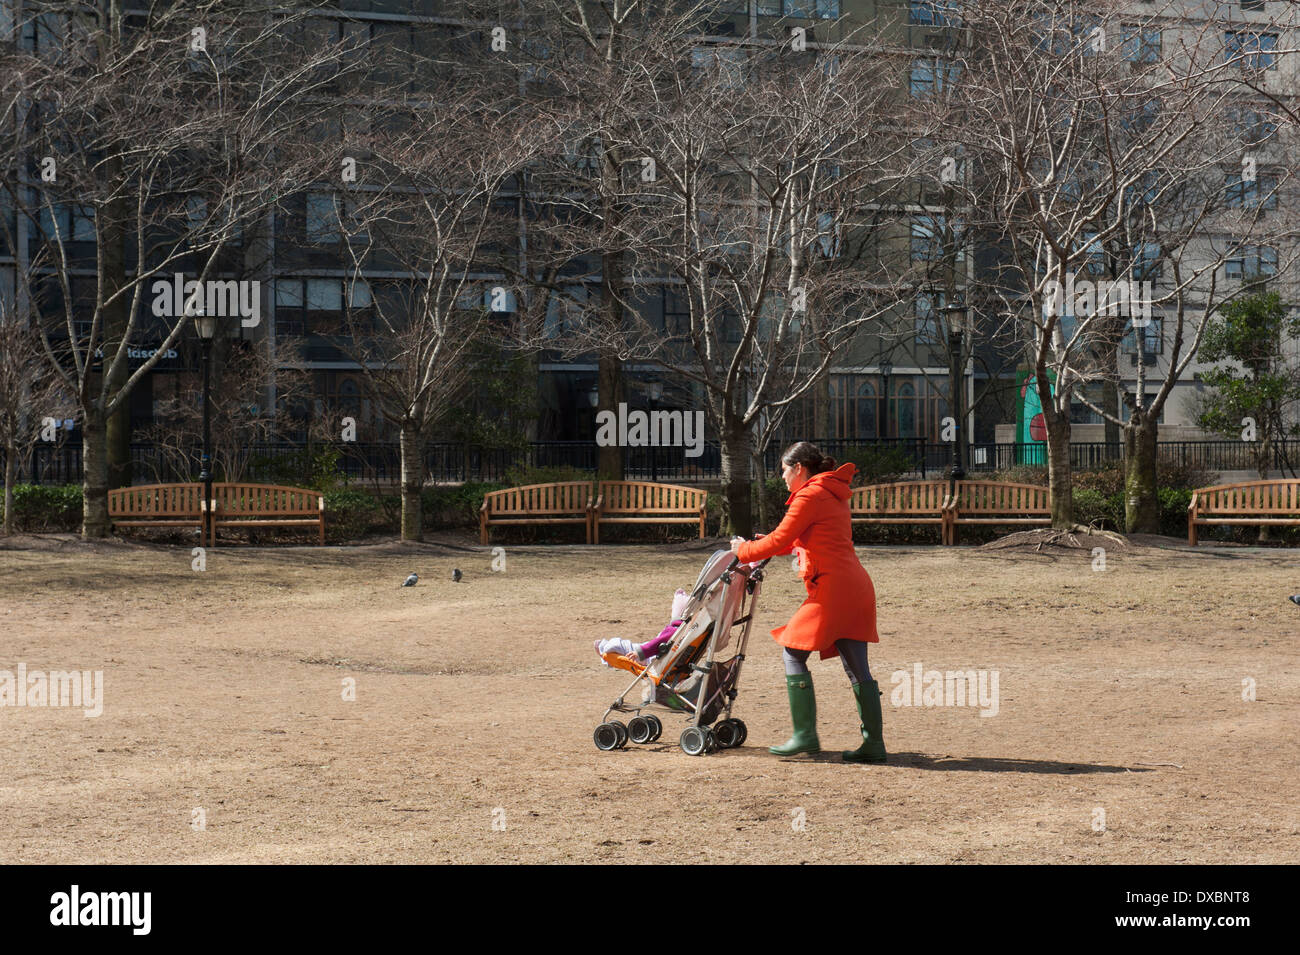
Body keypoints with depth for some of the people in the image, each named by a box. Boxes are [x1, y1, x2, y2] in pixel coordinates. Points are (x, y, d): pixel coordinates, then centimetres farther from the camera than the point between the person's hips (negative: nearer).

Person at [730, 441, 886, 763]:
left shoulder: (809, 496, -7)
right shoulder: (834, 493, 22)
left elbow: (780, 540, -9)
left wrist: (744, 550, 7)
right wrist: (759, 548, 28)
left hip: (831, 587, -9)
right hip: (856, 587, 9)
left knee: (794, 653, 0)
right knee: (856, 667, 8)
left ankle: (805, 736, -3)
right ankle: (874, 742, 5)